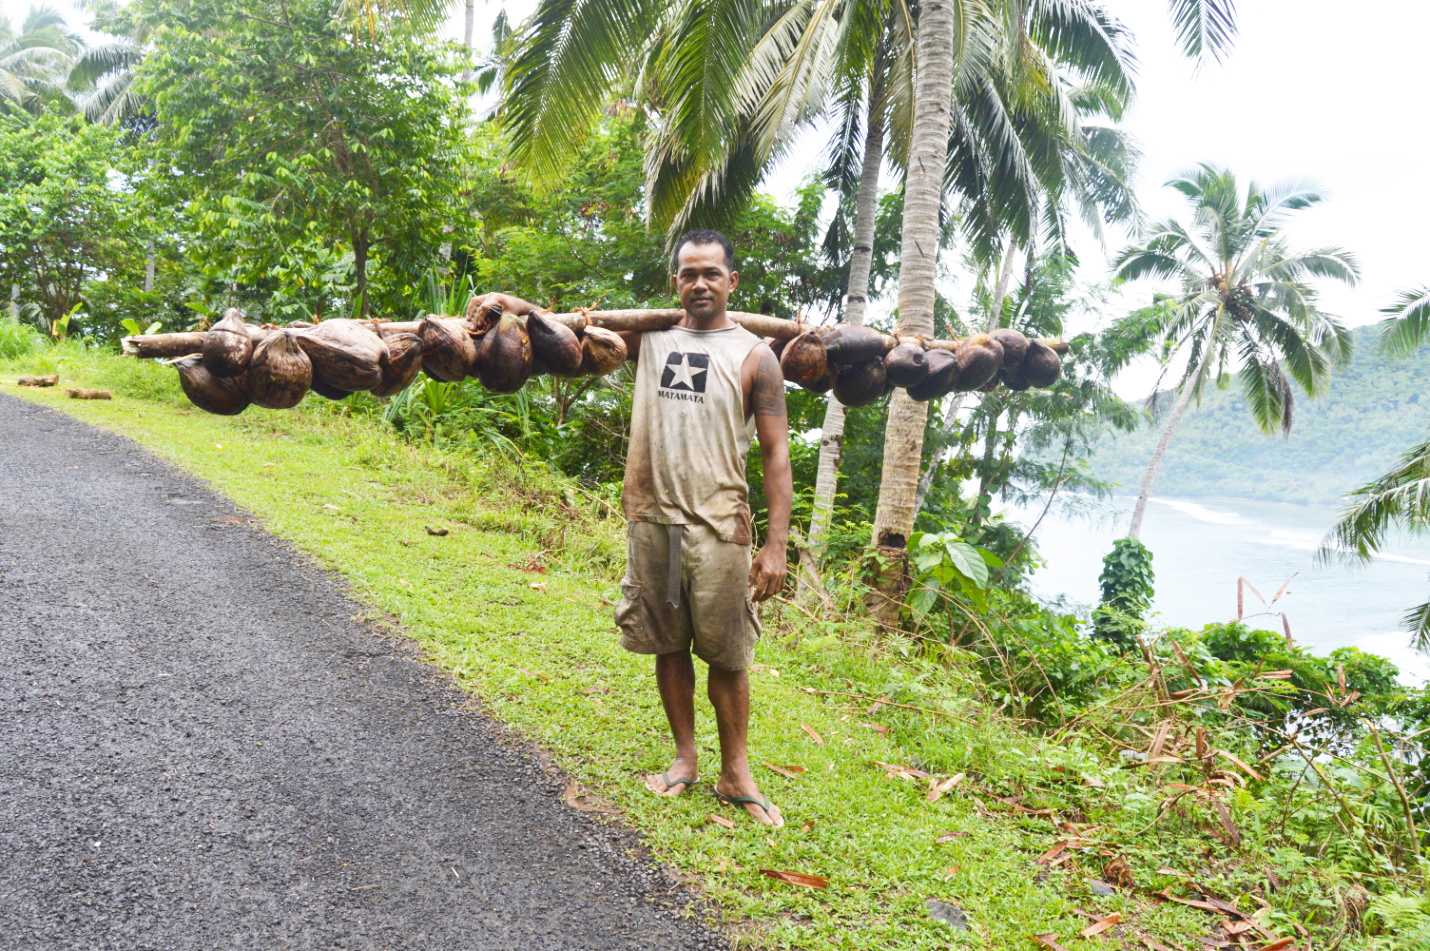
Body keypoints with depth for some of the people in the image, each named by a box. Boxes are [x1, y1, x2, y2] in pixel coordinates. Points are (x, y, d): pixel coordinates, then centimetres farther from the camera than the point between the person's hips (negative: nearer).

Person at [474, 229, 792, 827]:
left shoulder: (753, 357, -2)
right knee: (669, 645, 12)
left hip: (718, 526, -3)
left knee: (726, 654, 3)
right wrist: (522, 307, -5)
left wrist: (776, 544, -11)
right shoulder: (650, 336, 8)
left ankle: (735, 775, 18)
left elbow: (776, 453, -5)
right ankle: (684, 758, 29)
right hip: (652, 520, 3)